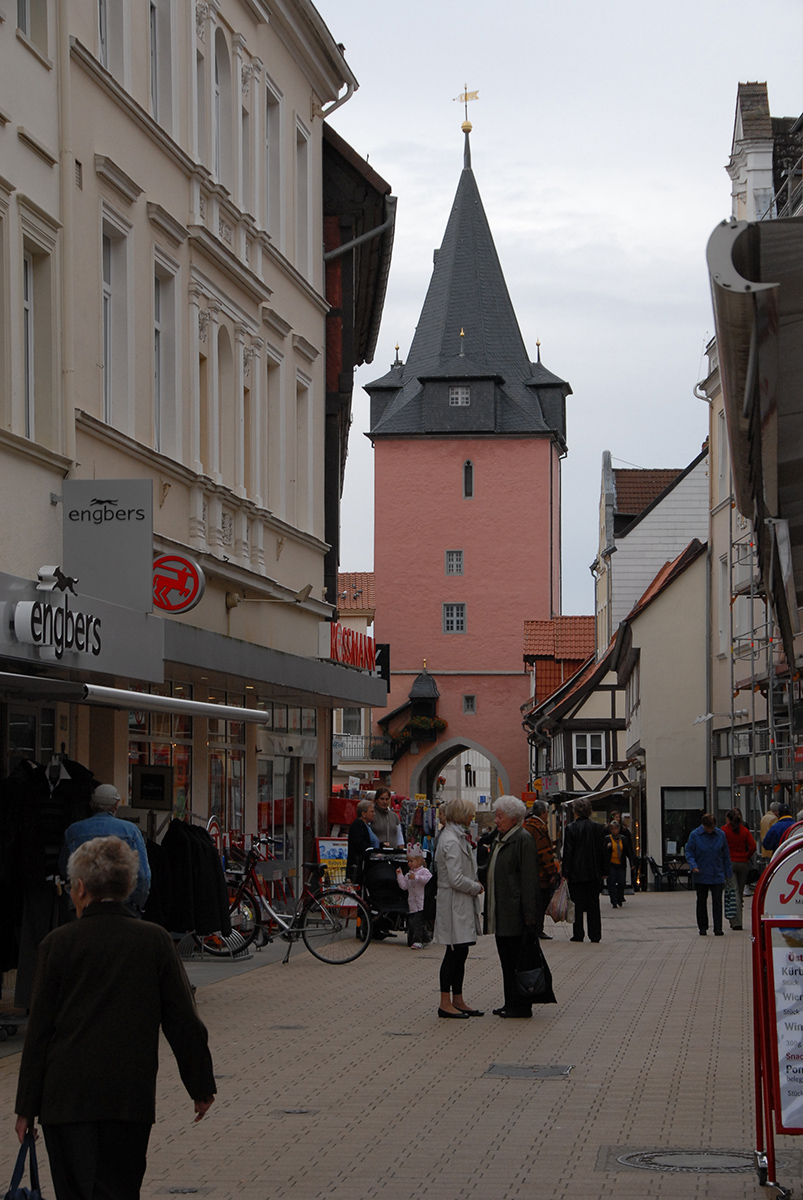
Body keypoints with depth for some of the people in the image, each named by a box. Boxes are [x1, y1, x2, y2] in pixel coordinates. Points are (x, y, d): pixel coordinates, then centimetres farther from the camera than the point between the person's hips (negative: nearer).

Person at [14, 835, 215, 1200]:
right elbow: (183, 1020, 3)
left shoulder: (58, 943, -3)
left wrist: (27, 1107, 4)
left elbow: (39, 1030, -1)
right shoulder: (155, 941, 1)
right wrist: (201, 1085, 13)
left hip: (67, 1097, -2)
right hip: (131, 1097, 2)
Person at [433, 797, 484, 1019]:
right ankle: (445, 1003, 0)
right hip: (454, 905, -10)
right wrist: (477, 888, -9)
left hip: (462, 905, 10)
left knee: (460, 953, 12)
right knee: (454, 952, -5)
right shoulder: (451, 841, -19)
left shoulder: (458, 837, 14)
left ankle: (457, 1000, 18)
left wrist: (474, 884, 9)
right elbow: (456, 880, -23)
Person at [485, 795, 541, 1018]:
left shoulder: (523, 840, -13)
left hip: (516, 912, -9)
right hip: (501, 913, 9)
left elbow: (529, 880, -16)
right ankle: (510, 1002, 19)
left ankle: (521, 1006, 2)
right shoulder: (498, 839, 15)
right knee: (506, 960, 13)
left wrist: (529, 914, -19)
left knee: (518, 960, -3)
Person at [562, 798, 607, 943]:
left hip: (577, 873, -3)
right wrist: (603, 871, 12)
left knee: (577, 904, 3)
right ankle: (595, 935, 5)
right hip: (594, 873, 3)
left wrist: (565, 873, -4)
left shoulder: (571, 828, -9)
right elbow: (602, 850, 6)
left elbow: (567, 852, -8)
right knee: (593, 904, 7)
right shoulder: (597, 827, 3)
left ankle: (578, 934, 3)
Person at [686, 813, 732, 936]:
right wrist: (693, 866, -18)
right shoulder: (695, 835, -3)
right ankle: (702, 928, 18)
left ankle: (718, 929, -3)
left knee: (717, 901, -5)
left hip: (717, 875, 0)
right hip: (701, 876, 0)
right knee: (701, 901, 8)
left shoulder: (721, 835, 3)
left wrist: (728, 873, 7)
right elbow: (689, 852, -1)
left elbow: (726, 855, 9)